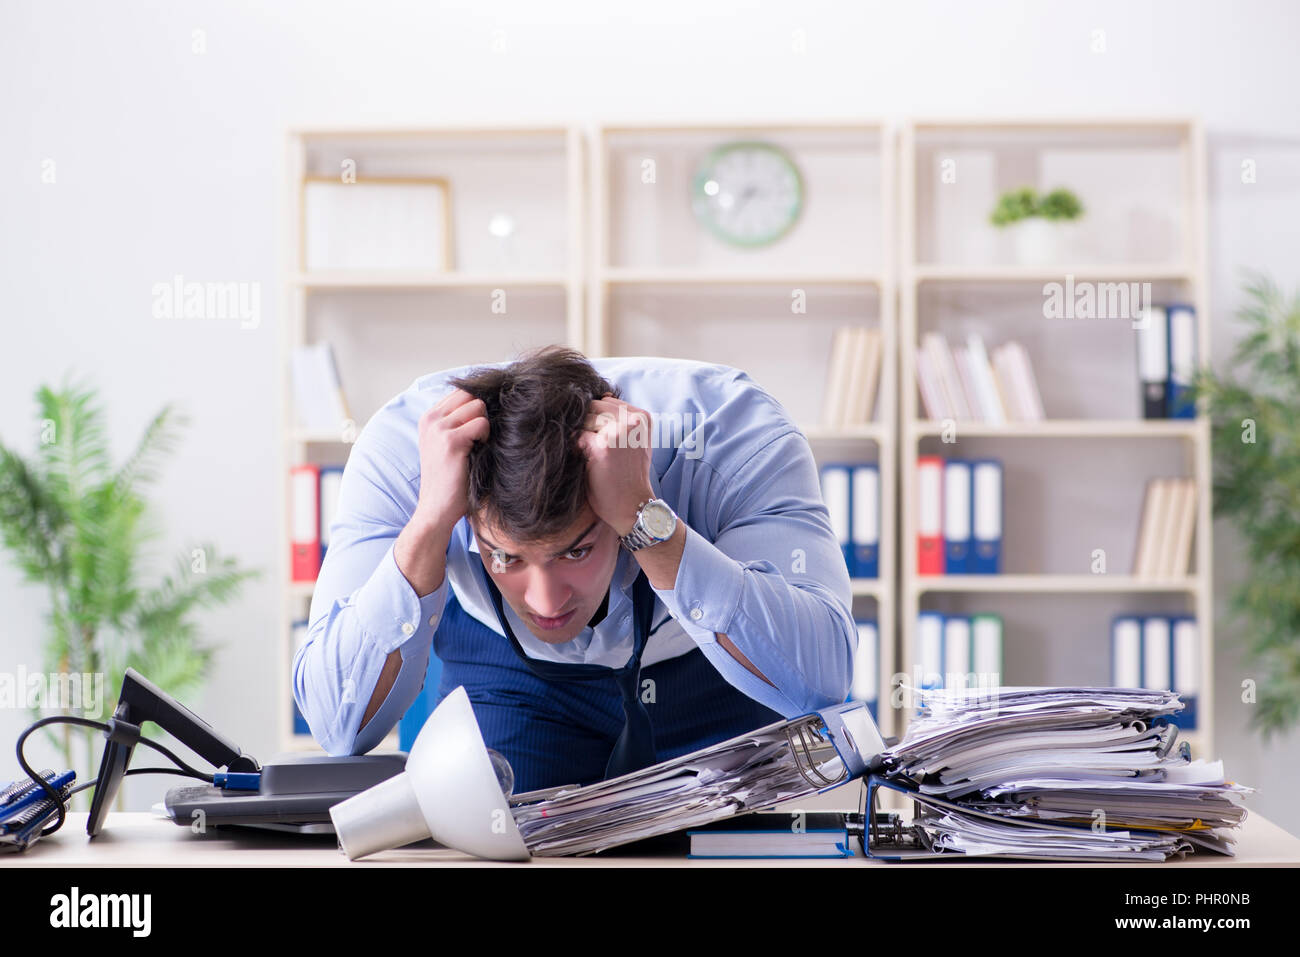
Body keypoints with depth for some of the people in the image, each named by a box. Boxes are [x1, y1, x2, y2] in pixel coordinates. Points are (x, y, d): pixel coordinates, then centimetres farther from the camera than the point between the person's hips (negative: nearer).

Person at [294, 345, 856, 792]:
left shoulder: (737, 430, -35)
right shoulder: (401, 447, -31)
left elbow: (821, 678, -43)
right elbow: (338, 724, -33)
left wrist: (642, 514, -49)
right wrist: (431, 520, -45)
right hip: (509, 679, -1)